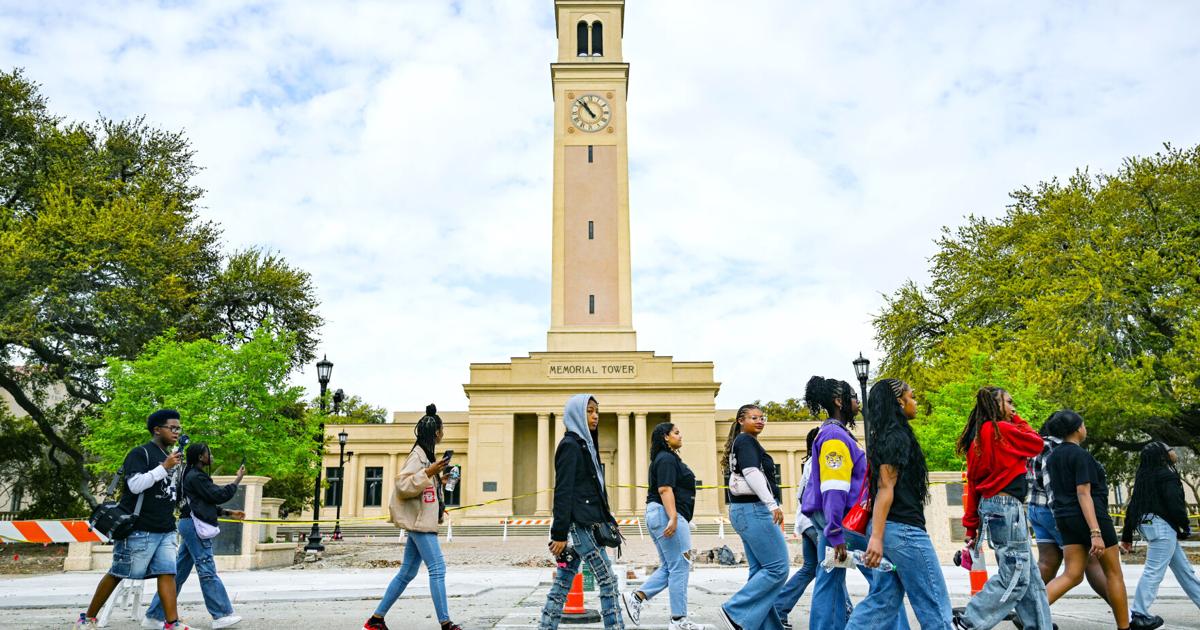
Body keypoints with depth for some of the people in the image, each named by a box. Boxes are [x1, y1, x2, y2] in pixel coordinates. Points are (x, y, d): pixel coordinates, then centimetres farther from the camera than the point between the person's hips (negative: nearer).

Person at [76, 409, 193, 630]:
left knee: (167, 572, -3)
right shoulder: (141, 453, -7)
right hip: (140, 529, -7)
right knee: (118, 573, 3)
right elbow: (135, 485, -20)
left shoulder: (169, 457, 17)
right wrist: (164, 467, -21)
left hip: (166, 530, 7)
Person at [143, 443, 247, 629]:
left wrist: (229, 513, 18)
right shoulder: (196, 476, -12)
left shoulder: (195, 475, 20)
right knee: (207, 571, -8)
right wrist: (238, 480, -5)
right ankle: (222, 615, -5)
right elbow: (218, 495, -15)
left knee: (179, 572, 10)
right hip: (194, 525, -11)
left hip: (191, 525, 11)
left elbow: (207, 503, 23)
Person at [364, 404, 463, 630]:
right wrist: (428, 472, -24)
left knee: (407, 573, 12)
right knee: (437, 568, -10)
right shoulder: (418, 455, -12)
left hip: (421, 520, 10)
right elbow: (402, 485, -20)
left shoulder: (425, 454, 16)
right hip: (420, 521, -10)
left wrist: (439, 480, 16)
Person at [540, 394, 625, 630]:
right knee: (608, 580, -4)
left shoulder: (586, 444, 17)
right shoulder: (570, 445, -10)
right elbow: (563, 491, -15)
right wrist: (560, 533, -19)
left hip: (584, 524, 9)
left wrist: (608, 520, 17)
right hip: (579, 524, -9)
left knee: (563, 582, 9)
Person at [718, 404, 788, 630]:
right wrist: (772, 504, -24)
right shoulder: (746, 441, -7)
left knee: (760, 571, 9)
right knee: (777, 568, -10)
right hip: (754, 510, -10)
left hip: (744, 510, 10)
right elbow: (752, 473, -20)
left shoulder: (739, 443, 22)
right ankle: (735, 611, -10)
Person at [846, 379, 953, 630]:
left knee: (882, 601, 10)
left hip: (890, 529, 9)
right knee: (934, 604, 0)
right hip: (904, 529, -9)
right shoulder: (897, 436, -11)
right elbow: (886, 488, -18)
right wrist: (876, 537, -23)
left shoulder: (884, 436, 16)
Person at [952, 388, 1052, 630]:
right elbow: (1037, 443, 3)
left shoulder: (978, 437, 14)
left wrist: (972, 526, 14)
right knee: (1015, 576, -6)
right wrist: (1018, 420, 15)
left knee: (1029, 574, 14)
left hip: (989, 505, 9)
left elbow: (972, 483, 13)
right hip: (1006, 505, -9)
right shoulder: (1001, 429, -11)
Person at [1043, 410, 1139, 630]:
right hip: (1090, 516, -7)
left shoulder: (1054, 456, 11)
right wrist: (1096, 533, -23)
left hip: (1066, 518, 7)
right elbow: (1083, 494, -20)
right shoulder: (1080, 455, -14)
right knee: (1114, 572, 10)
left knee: (1072, 575, 3)